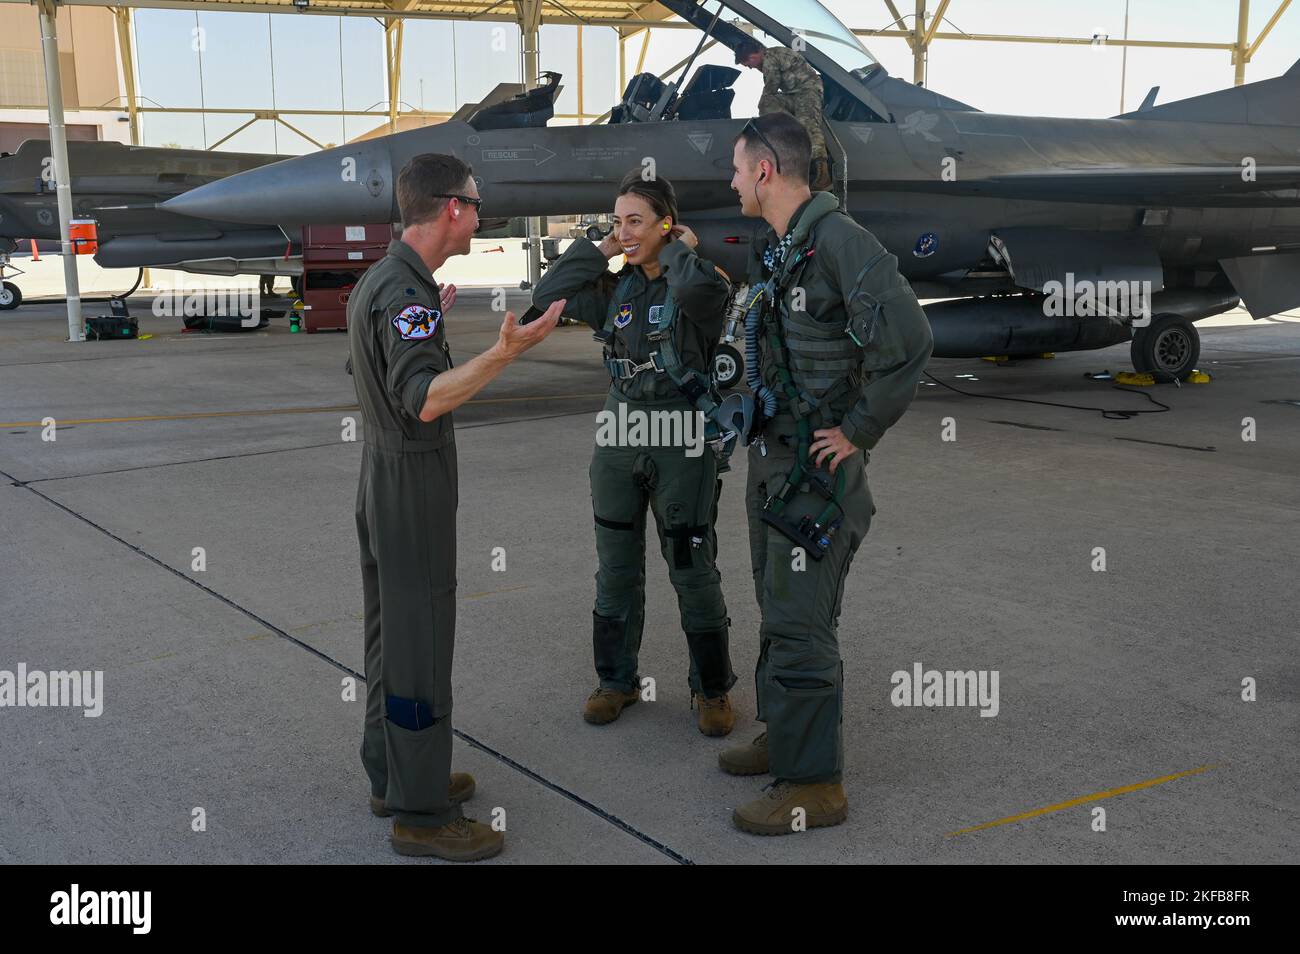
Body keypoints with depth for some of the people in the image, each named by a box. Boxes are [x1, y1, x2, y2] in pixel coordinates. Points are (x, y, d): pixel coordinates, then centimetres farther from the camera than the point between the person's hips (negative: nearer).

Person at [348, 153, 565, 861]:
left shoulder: (379, 279, 11)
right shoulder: (405, 290, -20)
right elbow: (422, 401, -30)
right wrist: (502, 354, -39)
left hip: (384, 476, 10)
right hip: (413, 481, -10)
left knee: (391, 632, 17)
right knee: (420, 644, -4)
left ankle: (393, 776, 29)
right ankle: (421, 814, 4)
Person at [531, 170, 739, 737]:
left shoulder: (700, 279, -9)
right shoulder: (617, 289, 8)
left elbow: (699, 288, -34)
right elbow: (548, 296, 2)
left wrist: (679, 248, -14)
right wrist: (599, 250, 0)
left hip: (681, 441, -6)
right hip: (618, 438, 6)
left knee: (692, 568, 3)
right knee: (616, 567, 13)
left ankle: (712, 688, 18)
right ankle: (616, 680, 28)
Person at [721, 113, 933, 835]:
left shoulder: (838, 241, -19)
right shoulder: (770, 252, 12)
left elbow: (907, 339, -28)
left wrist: (858, 430, -21)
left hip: (819, 464, -10)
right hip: (771, 456, 10)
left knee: (800, 624, -5)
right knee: (776, 609, 19)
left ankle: (814, 785, 6)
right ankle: (784, 738, 34)